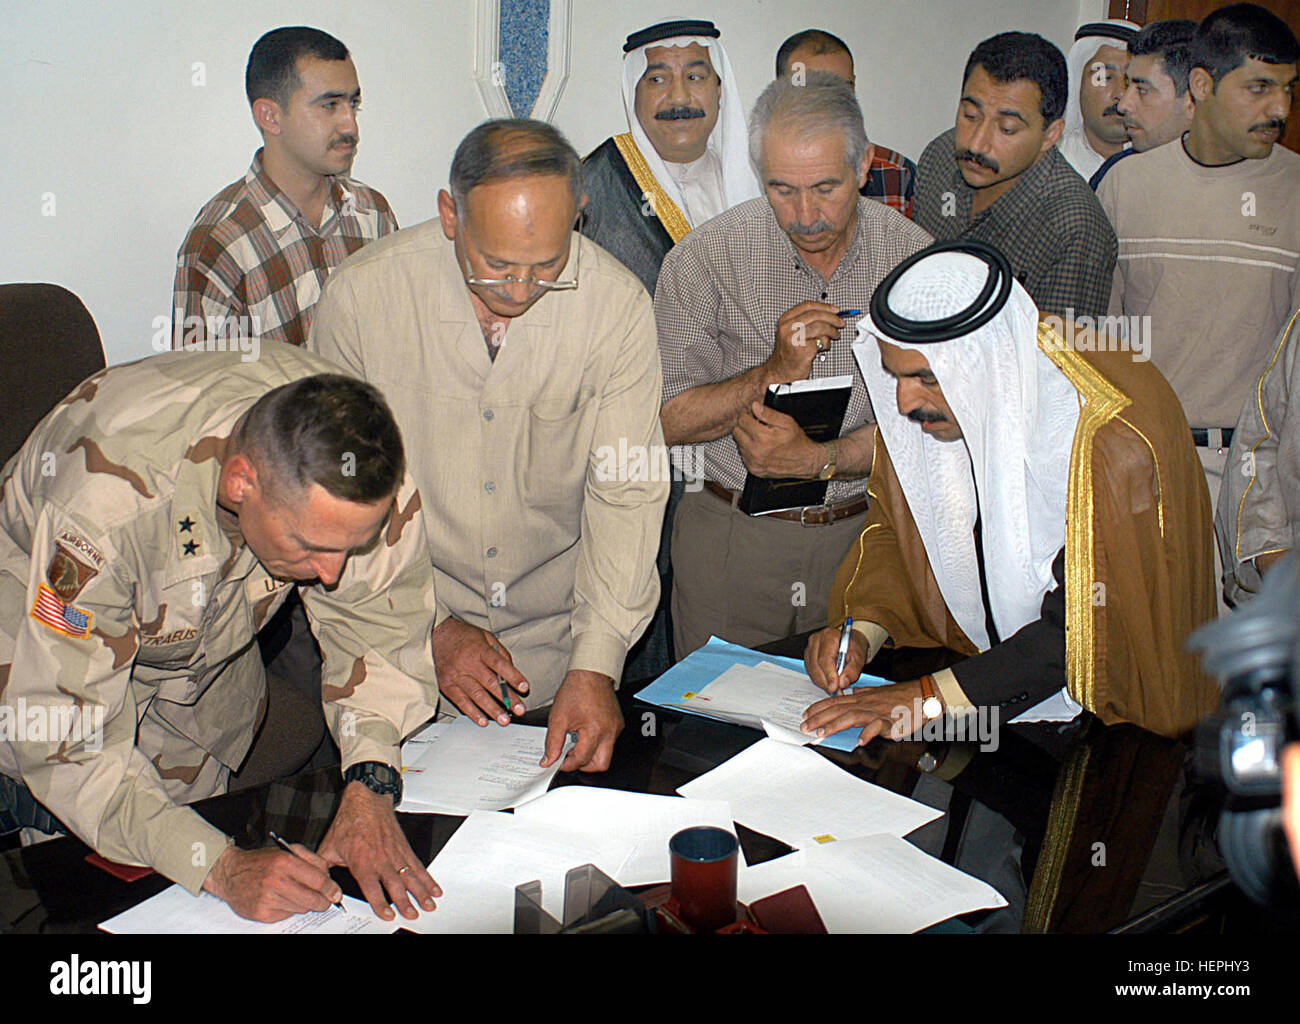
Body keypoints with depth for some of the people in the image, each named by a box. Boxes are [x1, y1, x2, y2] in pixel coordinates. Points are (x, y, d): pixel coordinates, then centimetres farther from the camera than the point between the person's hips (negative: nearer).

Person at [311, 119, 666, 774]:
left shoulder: (618, 306, -14)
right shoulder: (361, 296, -15)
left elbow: (627, 494, -12)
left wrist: (594, 667, -19)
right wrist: (430, 623, -13)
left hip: (560, 633, 1)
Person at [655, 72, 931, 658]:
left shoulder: (911, 254, -4)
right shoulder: (704, 258, -9)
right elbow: (666, 419, -10)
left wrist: (818, 459, -21)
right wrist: (774, 372, -24)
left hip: (861, 533, 1)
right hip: (731, 537, -1)